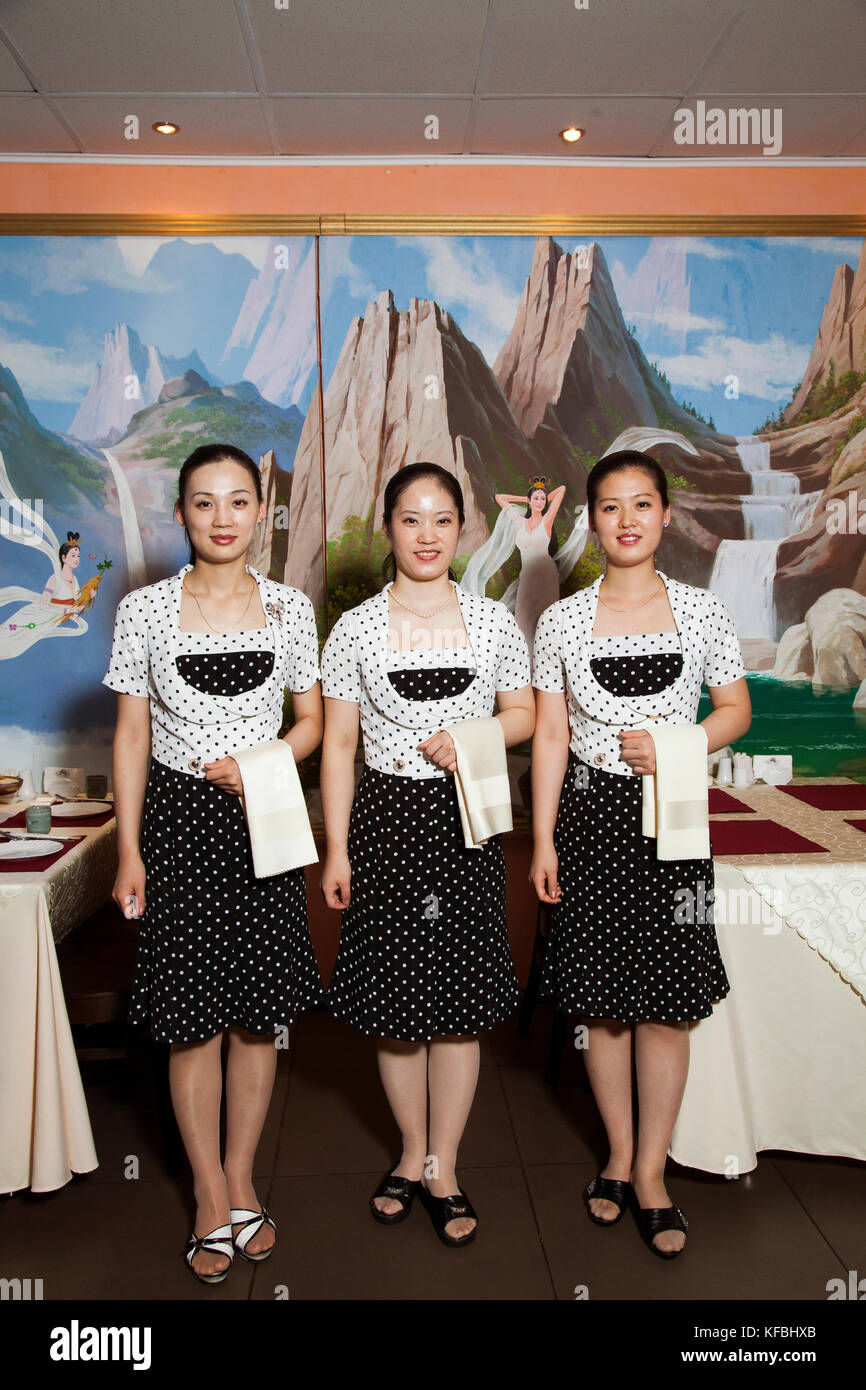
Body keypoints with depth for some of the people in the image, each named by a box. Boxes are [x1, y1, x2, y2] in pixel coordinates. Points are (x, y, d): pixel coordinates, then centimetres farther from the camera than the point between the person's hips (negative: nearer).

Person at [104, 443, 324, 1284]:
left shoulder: (289, 609, 2)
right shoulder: (144, 611, -2)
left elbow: (311, 721, 8)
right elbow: (131, 734, 1)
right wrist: (128, 851, -2)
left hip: (263, 819, 1)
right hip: (179, 818, -1)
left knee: (258, 1013, 9)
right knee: (192, 1017, 5)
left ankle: (240, 1182, 29)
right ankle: (212, 1199, 23)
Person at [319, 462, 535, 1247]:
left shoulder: (494, 621, 2)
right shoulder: (356, 629, -1)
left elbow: (524, 714, 10)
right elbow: (338, 744, 0)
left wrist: (469, 739, -11)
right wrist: (337, 849, -3)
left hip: (465, 821, 1)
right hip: (386, 817, 0)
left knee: (459, 999, 6)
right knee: (394, 995, 9)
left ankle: (442, 1167, 24)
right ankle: (415, 1153, 31)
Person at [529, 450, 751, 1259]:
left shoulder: (702, 612, 1)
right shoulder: (562, 621, 0)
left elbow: (736, 712, 7)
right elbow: (549, 736, 1)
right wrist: (542, 840, -2)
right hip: (592, 814, 0)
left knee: (666, 1005, 4)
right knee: (603, 1001, 9)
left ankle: (650, 1173, 20)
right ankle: (620, 1154, 29)